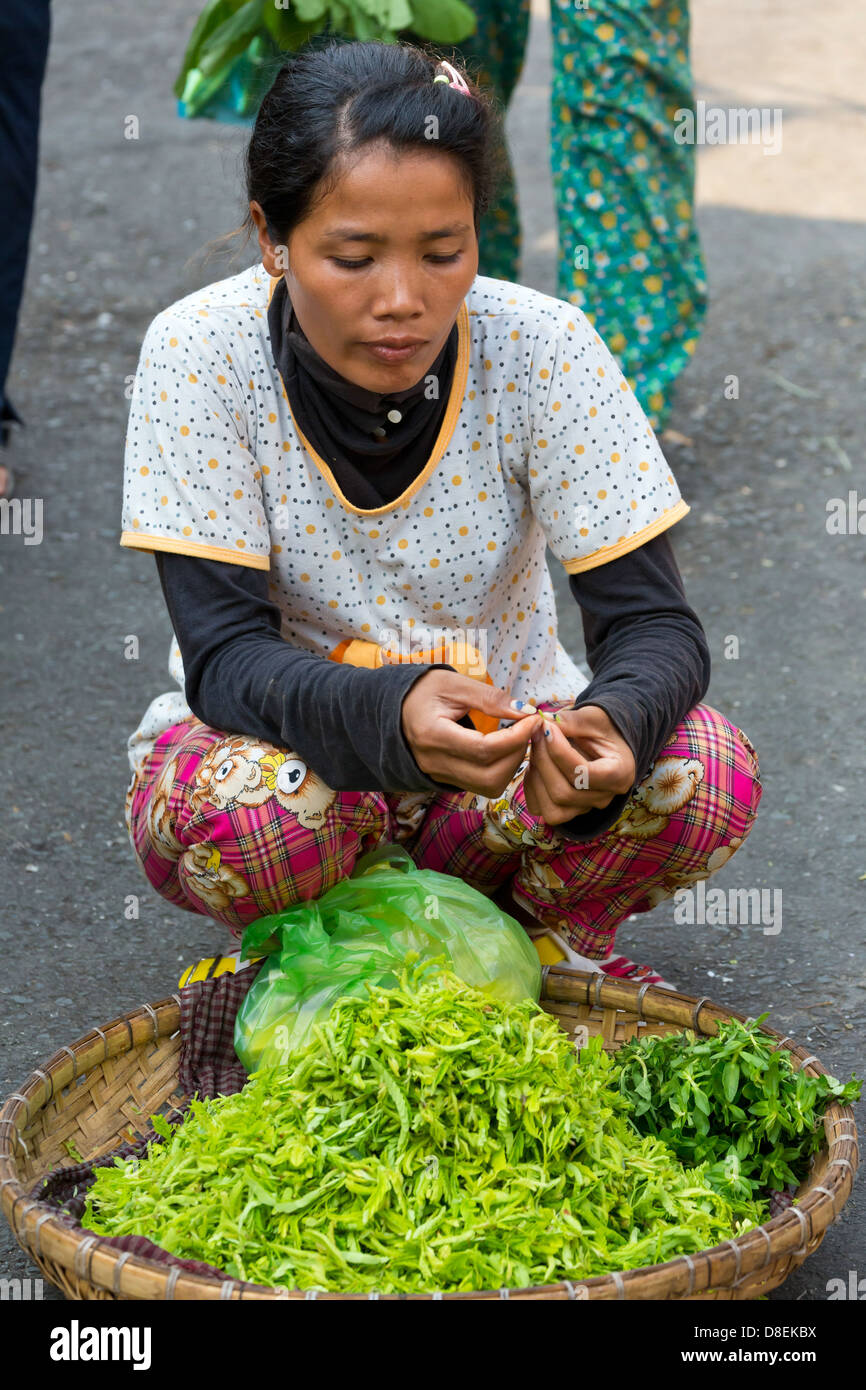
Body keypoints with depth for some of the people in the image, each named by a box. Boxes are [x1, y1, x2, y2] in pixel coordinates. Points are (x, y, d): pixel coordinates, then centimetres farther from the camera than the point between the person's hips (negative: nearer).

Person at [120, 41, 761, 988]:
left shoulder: (542, 349, -17)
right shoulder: (202, 353, -19)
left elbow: (653, 623, -16)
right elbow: (224, 653, -22)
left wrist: (610, 724, -41)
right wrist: (391, 715, -44)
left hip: (502, 751, 1)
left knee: (705, 777, -26)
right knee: (225, 807, -35)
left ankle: (533, 934, 4)